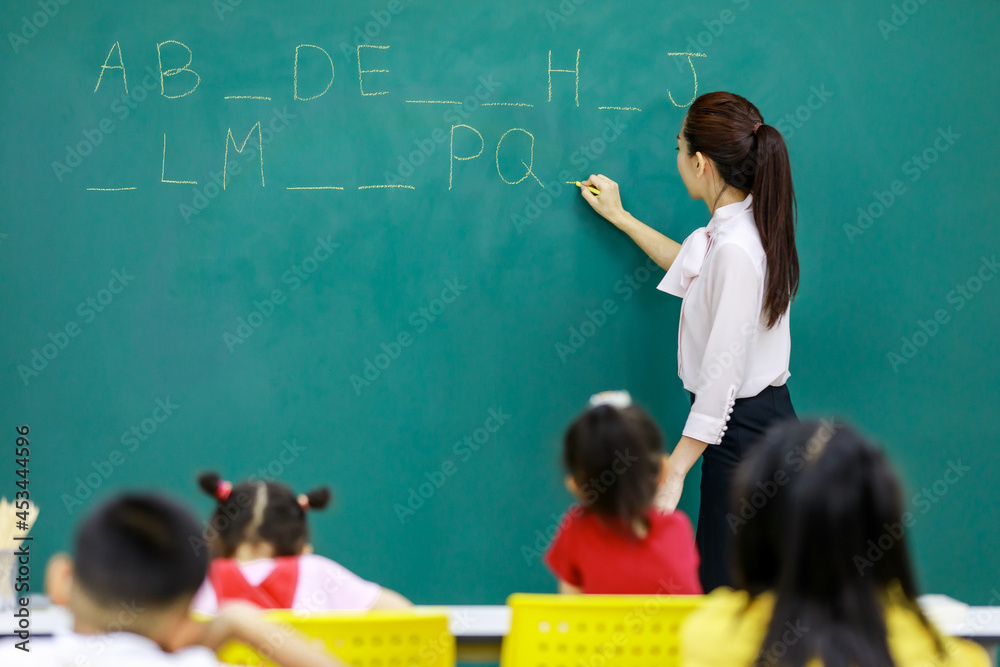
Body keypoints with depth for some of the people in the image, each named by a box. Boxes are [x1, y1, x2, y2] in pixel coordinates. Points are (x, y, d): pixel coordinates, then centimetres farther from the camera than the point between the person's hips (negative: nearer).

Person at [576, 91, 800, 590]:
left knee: (726, 590, -4)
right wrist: (619, 217, 37)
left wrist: (675, 470, -23)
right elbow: (693, 269, 32)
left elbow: (723, 372, -25)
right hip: (764, 418, 10)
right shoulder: (738, 227, 8)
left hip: (745, 430, -10)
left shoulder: (736, 248, -22)